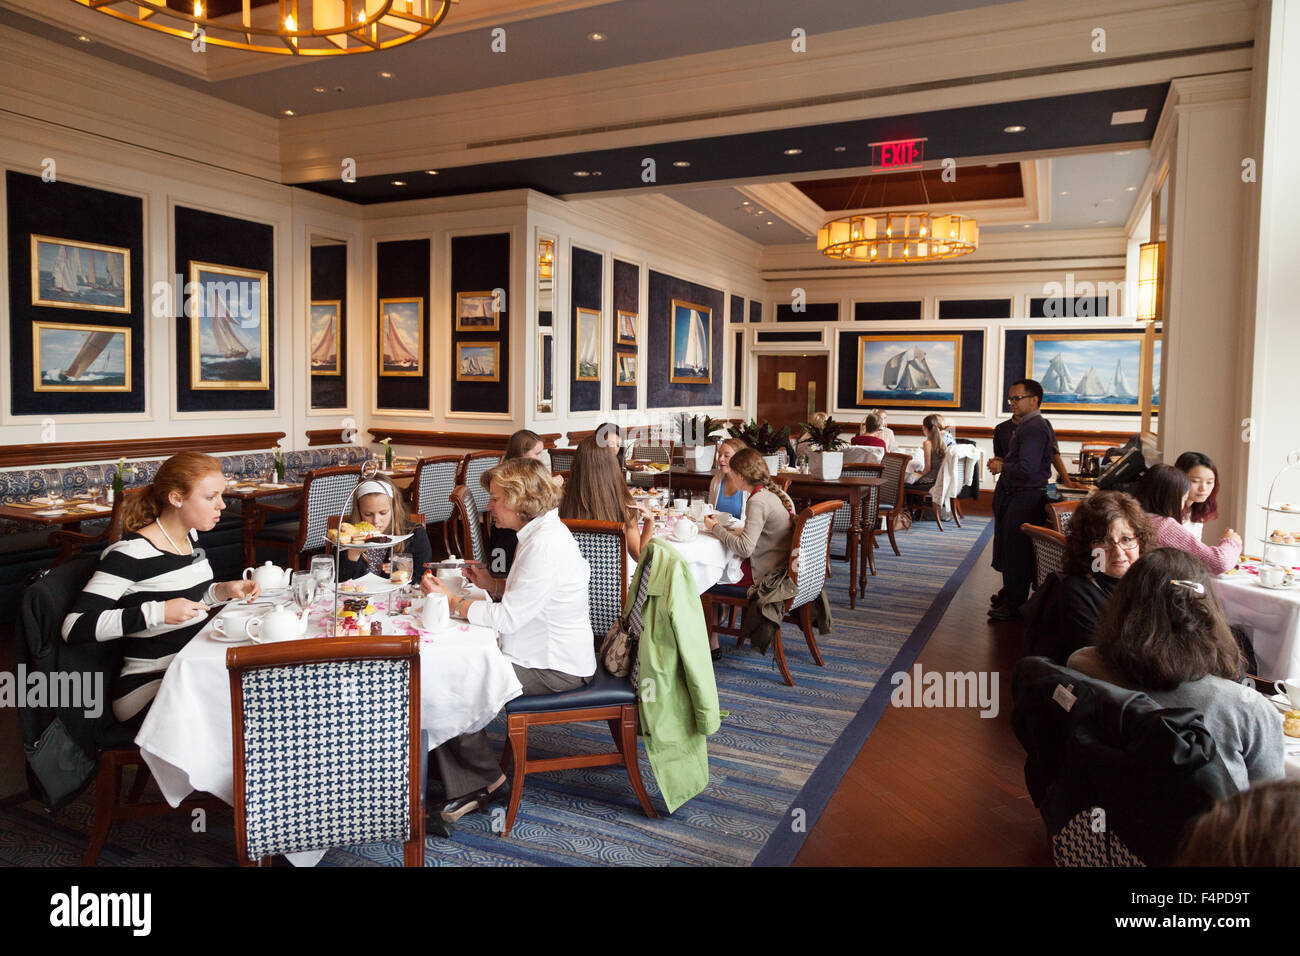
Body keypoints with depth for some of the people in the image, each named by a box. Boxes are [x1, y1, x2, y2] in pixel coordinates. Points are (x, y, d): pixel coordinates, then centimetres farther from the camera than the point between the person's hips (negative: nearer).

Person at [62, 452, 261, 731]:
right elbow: (75, 628, -21)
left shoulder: (189, 536, 9)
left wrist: (223, 591, 6)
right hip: (148, 688, -8)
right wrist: (158, 612, -27)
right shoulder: (131, 552, -16)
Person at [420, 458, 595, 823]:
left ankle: (488, 780, 10)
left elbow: (508, 618, -23)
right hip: (546, 654, 10)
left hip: (555, 669, -10)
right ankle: (467, 790, 8)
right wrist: (492, 584, 4)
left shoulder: (546, 545, -24)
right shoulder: (541, 533, 9)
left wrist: (450, 600, -13)